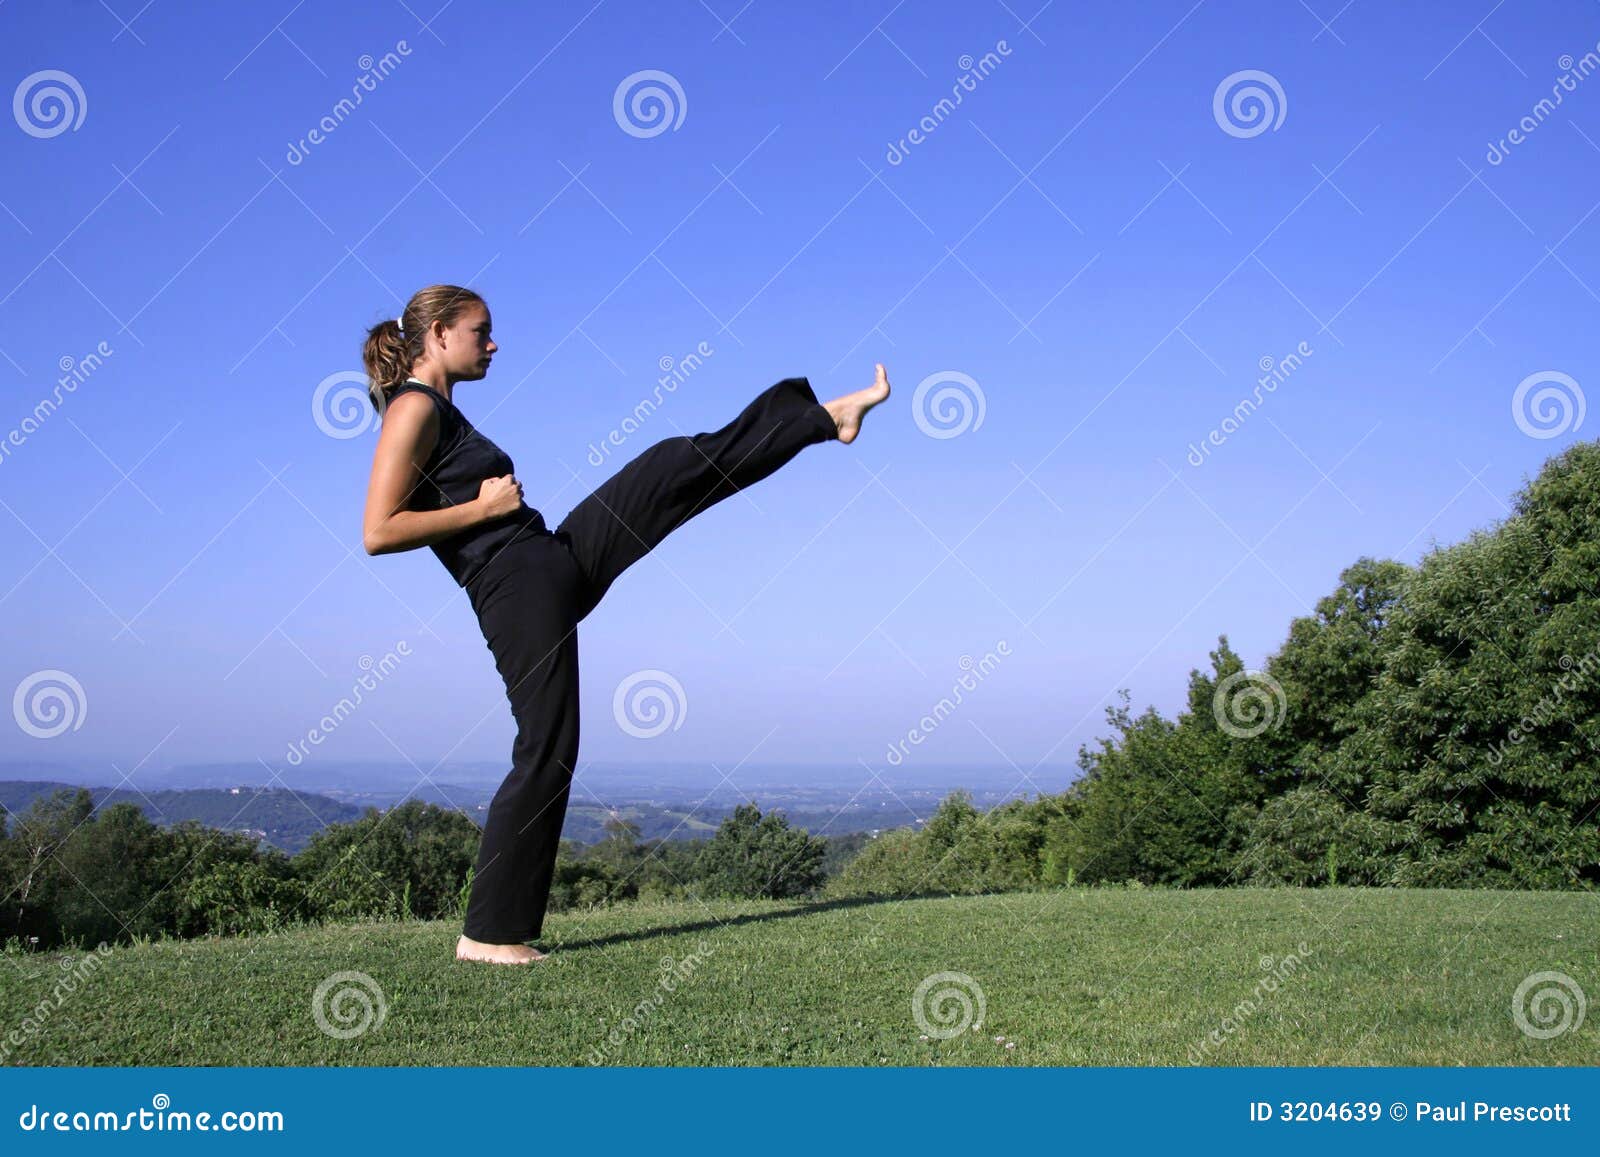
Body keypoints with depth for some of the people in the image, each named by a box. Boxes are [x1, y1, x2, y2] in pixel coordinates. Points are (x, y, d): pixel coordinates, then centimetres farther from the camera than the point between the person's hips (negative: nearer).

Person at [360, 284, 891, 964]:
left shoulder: (442, 414, 18)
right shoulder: (414, 409, -11)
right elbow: (377, 533, -20)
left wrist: (497, 500, 11)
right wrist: (484, 507, -15)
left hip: (559, 558, 9)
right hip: (517, 591, -9)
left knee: (684, 466, 7)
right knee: (546, 753, -7)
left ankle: (828, 415, 18)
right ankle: (488, 933, 3)